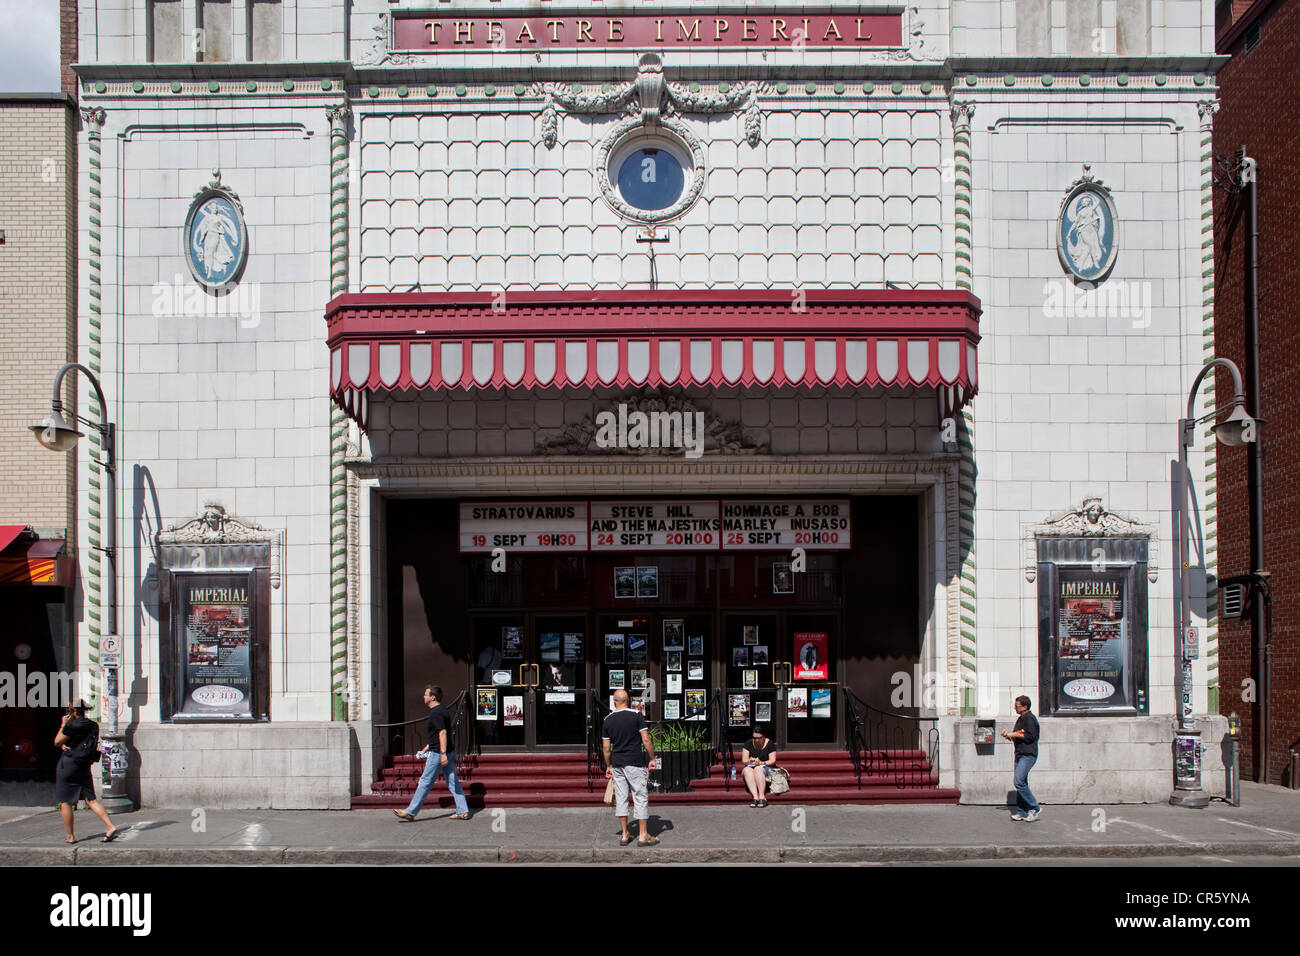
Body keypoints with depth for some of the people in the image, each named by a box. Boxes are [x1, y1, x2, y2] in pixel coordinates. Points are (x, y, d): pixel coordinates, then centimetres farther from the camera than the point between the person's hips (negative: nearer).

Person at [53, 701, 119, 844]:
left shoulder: (72, 725, -15)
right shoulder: (93, 726, 7)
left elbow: (57, 742, -6)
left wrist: (63, 724, 4)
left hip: (68, 764, -6)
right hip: (85, 767, 6)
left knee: (65, 802, 6)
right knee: (91, 800, 6)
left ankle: (70, 837, 8)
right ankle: (111, 828, -8)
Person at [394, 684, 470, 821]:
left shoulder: (436, 713, -15)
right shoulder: (442, 710, 16)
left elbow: (442, 733, -24)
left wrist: (443, 753, -30)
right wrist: (426, 748, 32)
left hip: (438, 754, -9)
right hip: (449, 752, 10)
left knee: (425, 782, -2)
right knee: (453, 782, 8)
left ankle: (410, 812, 4)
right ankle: (463, 811, 5)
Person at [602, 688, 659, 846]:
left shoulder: (608, 720, 5)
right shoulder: (636, 716, -6)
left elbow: (606, 747, 8)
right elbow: (646, 740, -10)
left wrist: (608, 766, 19)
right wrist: (652, 759, 1)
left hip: (617, 764, 4)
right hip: (635, 762, -4)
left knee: (621, 798, 9)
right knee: (641, 797, 1)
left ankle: (624, 835, 11)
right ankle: (643, 835, 1)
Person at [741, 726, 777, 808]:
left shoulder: (770, 744, 2)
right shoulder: (749, 744, 8)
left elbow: (772, 761, -4)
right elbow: (743, 760, 4)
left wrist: (761, 763, -22)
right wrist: (750, 761, -20)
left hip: (766, 768, -2)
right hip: (750, 767, 2)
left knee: (758, 769, -37)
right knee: (747, 770, -33)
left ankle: (761, 797, -45)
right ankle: (755, 796, -47)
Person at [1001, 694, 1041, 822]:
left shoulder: (1030, 718, -11)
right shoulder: (1020, 719, 20)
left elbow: (1030, 736, -19)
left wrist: (1014, 735, -12)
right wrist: (1009, 734, 9)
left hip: (1028, 755, -10)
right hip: (1020, 754, 10)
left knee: (1019, 781, -18)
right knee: (1021, 783, 9)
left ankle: (1035, 808, -10)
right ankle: (1022, 812, 12)